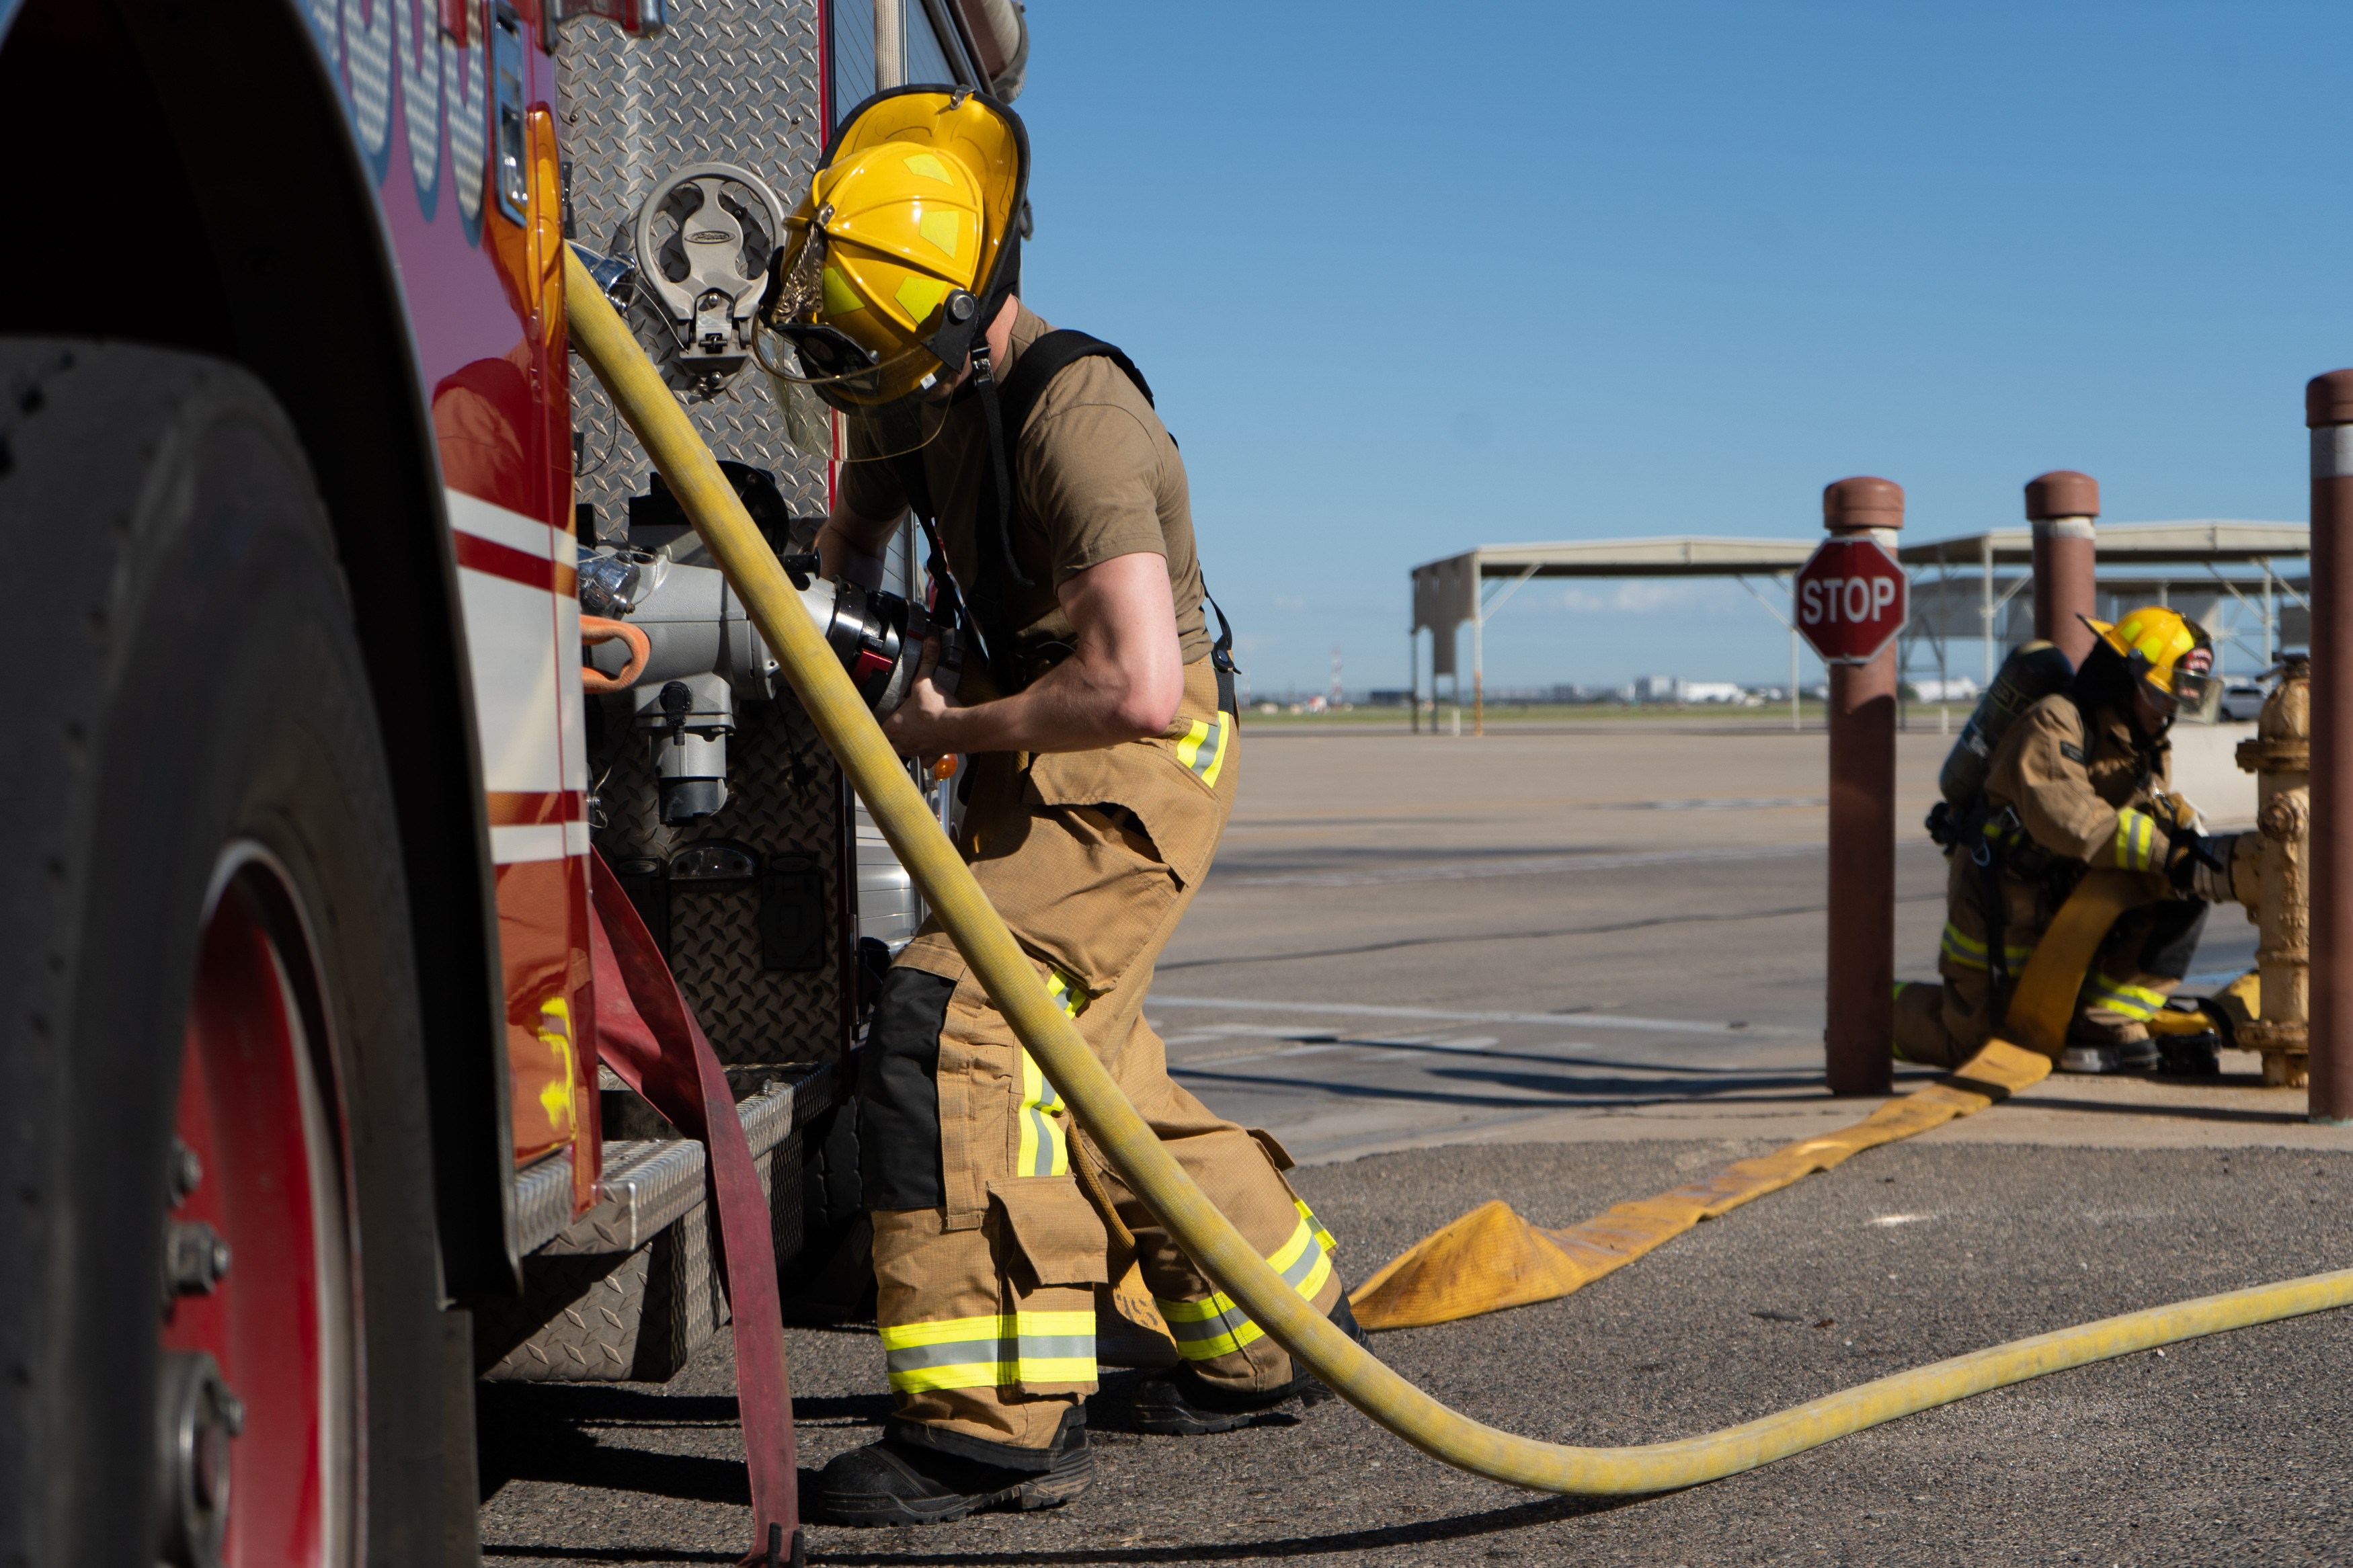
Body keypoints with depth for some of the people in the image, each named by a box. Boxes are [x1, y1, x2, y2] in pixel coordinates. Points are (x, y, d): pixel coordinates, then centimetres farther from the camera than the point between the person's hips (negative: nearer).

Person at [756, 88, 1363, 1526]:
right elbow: (858, 520, 23)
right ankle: (1279, 1328, 31)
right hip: (1036, 754, 10)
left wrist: (951, 729, -22)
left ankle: (999, 1416, -16)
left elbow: (1137, 688, -36)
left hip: (1132, 761, -10)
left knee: (957, 1018, -21)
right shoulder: (915, 393, 0)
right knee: (1071, 1053, 16)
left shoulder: (1074, 413, -27)